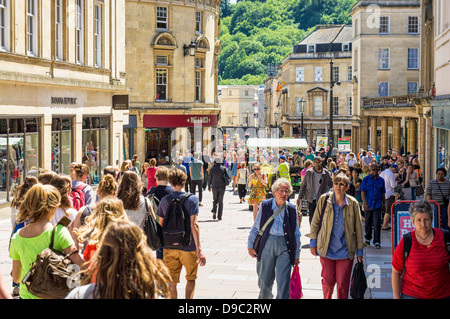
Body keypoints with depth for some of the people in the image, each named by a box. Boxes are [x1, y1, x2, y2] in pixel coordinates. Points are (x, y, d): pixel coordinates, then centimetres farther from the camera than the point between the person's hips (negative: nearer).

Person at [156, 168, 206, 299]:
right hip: (188, 247, -2)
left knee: (172, 282, 10)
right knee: (191, 278, 17)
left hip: (169, 247, 2)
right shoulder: (192, 199, -9)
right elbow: (193, 224, -16)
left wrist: (162, 243, 20)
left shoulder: (165, 200, 2)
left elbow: (161, 224, 7)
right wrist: (199, 249, -16)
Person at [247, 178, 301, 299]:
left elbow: (296, 234, 9)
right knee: (265, 280, 12)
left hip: (285, 246, 0)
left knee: (283, 282, -6)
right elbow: (256, 228, 8)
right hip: (267, 245, 0)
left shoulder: (292, 209, 3)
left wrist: (296, 255, 10)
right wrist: (250, 246, 6)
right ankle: (264, 297, 38)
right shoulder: (265, 205, 1)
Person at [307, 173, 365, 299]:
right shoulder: (324, 199, -2)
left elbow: (358, 228, 6)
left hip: (345, 251, 0)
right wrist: (313, 243, 5)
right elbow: (315, 222, 6)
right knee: (328, 281, 6)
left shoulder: (353, 204, -2)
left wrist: (359, 251, 8)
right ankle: (326, 298, 33)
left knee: (343, 284, 2)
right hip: (327, 249, 0)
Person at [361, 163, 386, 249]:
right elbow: (363, 191, -4)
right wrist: (365, 203, -12)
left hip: (377, 204, 0)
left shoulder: (381, 180, 7)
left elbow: (383, 193, 13)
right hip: (368, 204, 0)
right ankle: (367, 238, 32)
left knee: (377, 223, -8)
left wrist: (383, 203, 12)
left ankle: (377, 242, -5)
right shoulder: (366, 179, 1)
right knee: (368, 222, 13)